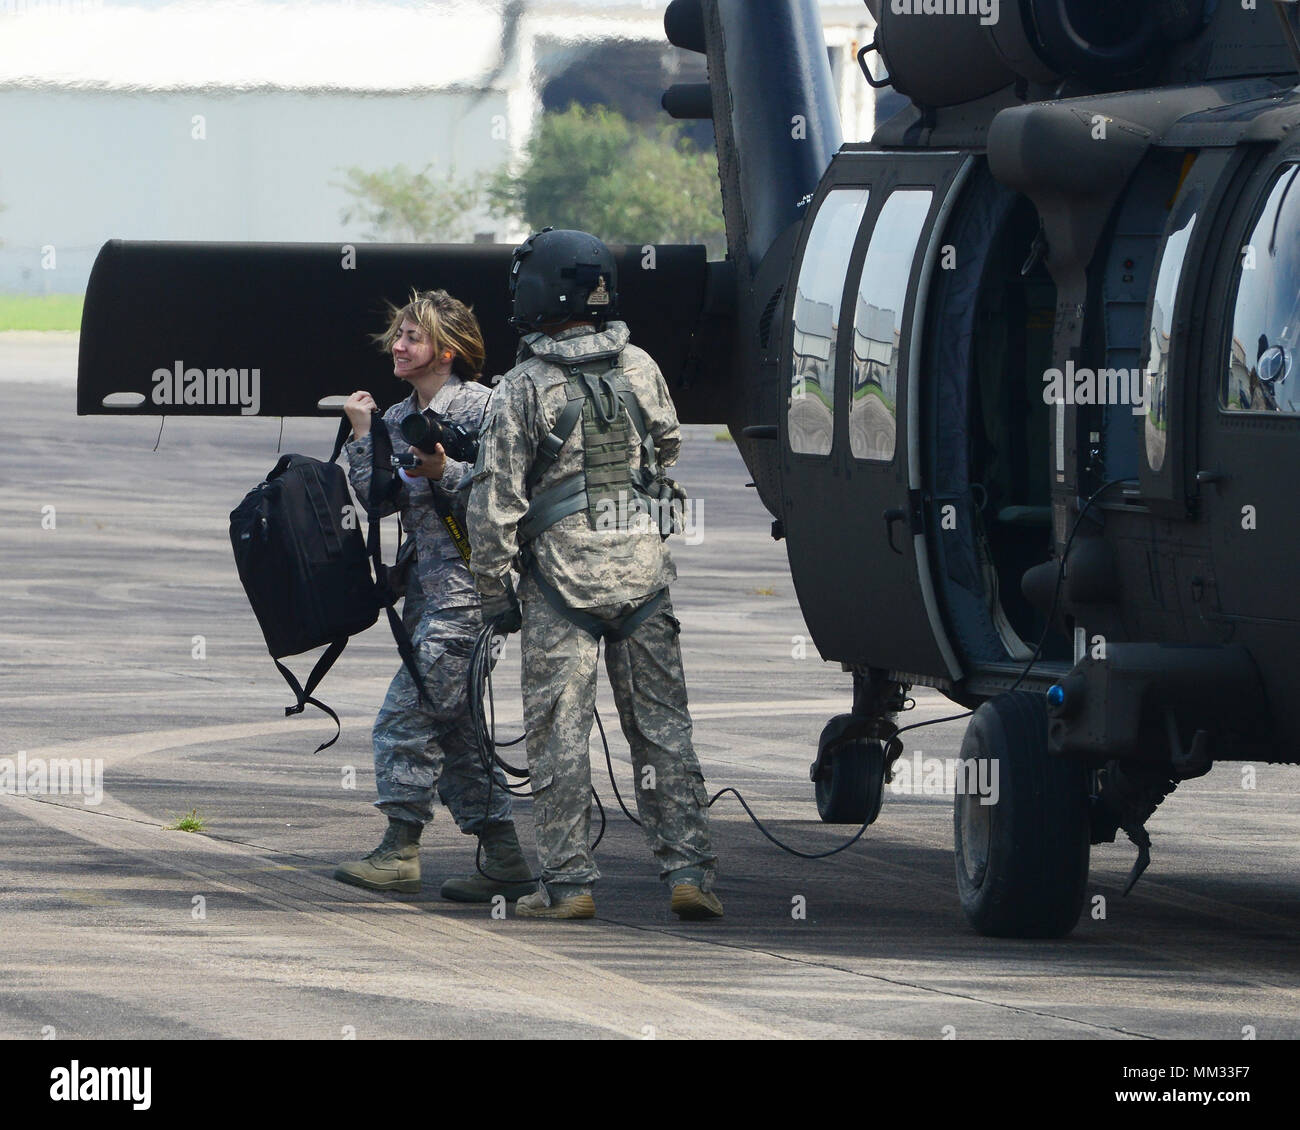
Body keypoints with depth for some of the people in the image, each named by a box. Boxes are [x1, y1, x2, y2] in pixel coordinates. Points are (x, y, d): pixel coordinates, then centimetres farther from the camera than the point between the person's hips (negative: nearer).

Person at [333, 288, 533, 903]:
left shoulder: (478, 405, -7)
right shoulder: (397, 418, 16)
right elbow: (378, 501, 9)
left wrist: (445, 471, -23)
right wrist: (363, 435, 3)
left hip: (470, 581, -9)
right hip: (429, 585, 9)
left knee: (410, 709, -12)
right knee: (454, 723, 8)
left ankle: (400, 850, -8)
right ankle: (503, 857, 12)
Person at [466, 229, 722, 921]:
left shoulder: (525, 388, -10)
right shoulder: (640, 369, 3)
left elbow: (495, 500, -10)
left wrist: (493, 589, -1)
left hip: (561, 581, -4)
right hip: (642, 575, 4)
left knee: (559, 734, 2)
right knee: (662, 727, 7)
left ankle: (567, 882, 1)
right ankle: (688, 872, 3)